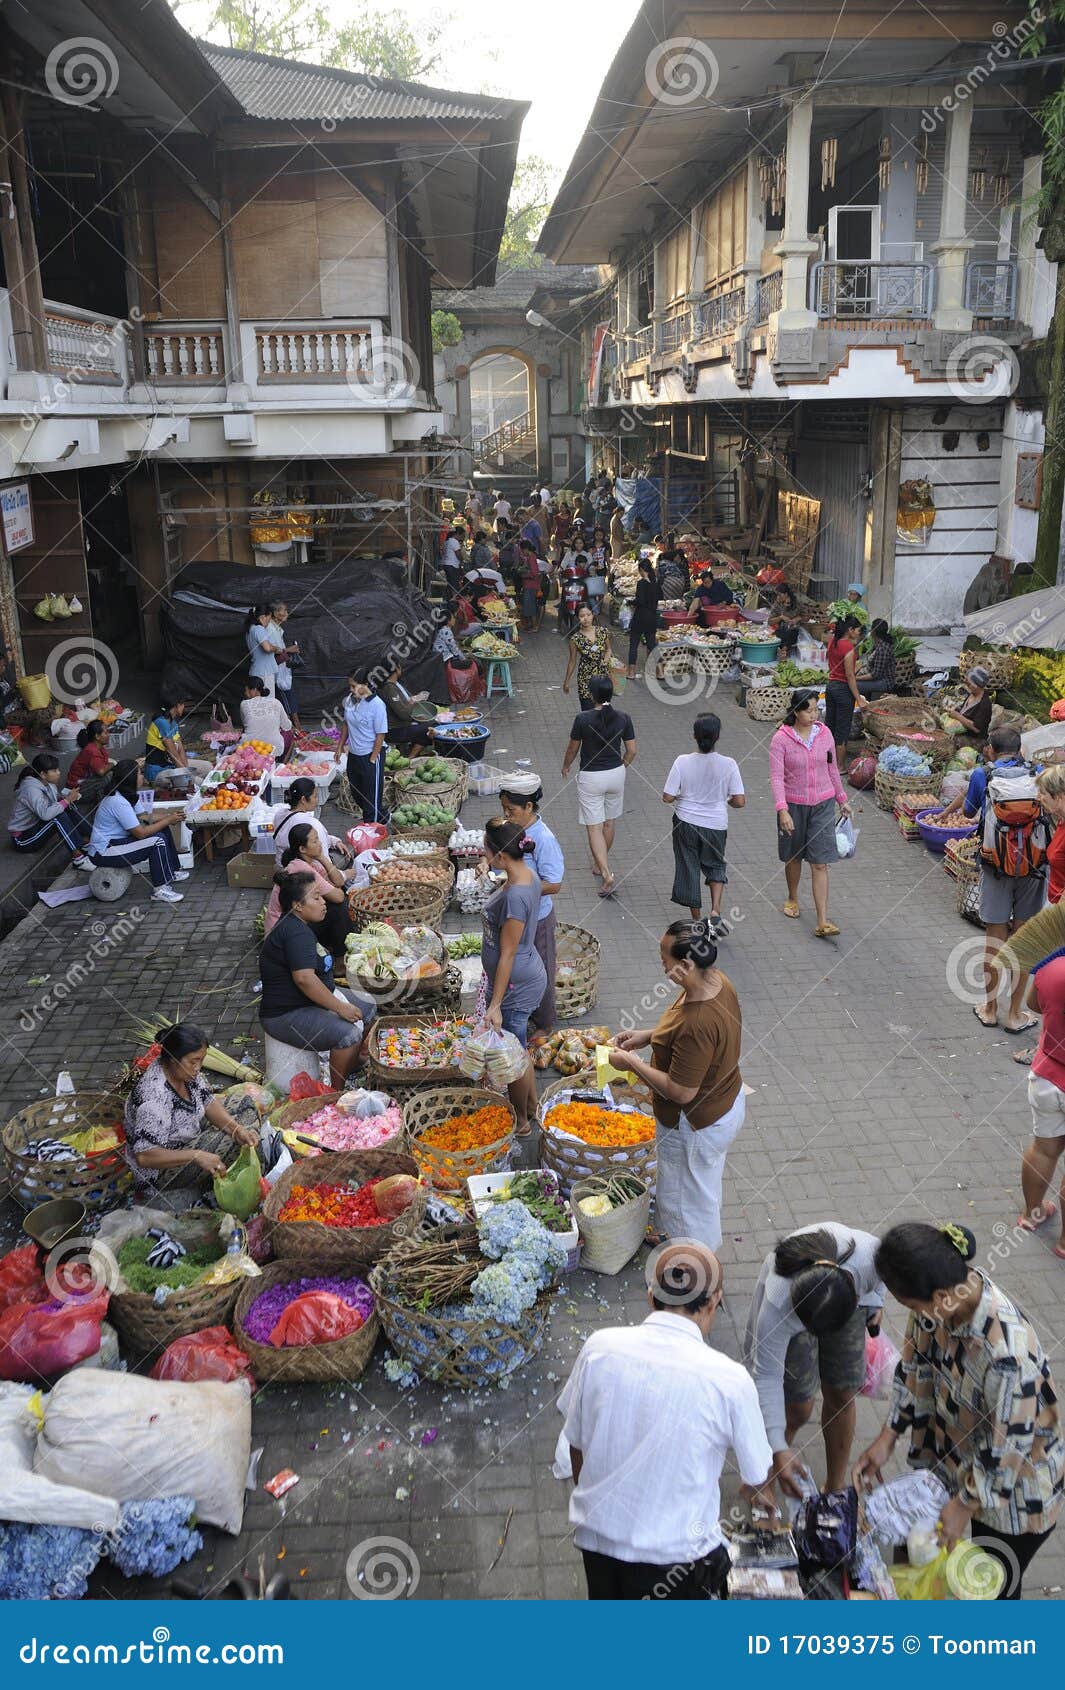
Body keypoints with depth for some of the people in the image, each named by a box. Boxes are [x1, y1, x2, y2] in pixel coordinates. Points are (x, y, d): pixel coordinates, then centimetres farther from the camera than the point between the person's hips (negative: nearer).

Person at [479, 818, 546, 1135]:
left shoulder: (514, 896, -31)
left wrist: (495, 1005, -21)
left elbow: (507, 955, -25)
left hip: (515, 985, -9)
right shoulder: (528, 874, -3)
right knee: (518, 1050, 26)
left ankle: (521, 1122, 31)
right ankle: (532, 1105, 45)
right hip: (528, 974, 9)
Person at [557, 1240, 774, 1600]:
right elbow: (757, 1474, -2)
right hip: (674, 1552, -3)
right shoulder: (729, 1380, -20)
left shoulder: (600, 1347, -13)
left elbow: (576, 1444, 1)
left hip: (595, 1532, 3)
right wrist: (763, 1494, 23)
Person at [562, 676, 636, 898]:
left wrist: (566, 767, 18)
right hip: (616, 774, 4)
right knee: (610, 822, 22)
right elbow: (632, 751, -1)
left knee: (594, 828, 1)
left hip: (590, 777, -4)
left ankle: (607, 874, -11)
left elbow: (572, 748, -3)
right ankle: (600, 863, 39)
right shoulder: (623, 718, -8)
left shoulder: (583, 719, -17)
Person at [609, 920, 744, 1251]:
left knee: (688, 1196, 18)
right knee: (705, 1183, 32)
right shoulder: (717, 980, -12)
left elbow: (681, 1091, -31)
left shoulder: (697, 1025, -40)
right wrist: (649, 1035, 2)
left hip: (697, 1124, -9)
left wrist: (632, 1062, -19)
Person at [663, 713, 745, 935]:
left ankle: (697, 920, 26)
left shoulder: (683, 762, -16)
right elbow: (739, 802, -14)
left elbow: (667, 797, -13)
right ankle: (715, 913, 7)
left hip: (686, 823, 0)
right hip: (715, 825, 1)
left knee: (689, 869, 16)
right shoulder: (728, 764, -16)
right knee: (715, 866, 24)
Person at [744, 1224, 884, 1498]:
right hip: (790, 1309, -2)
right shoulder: (776, 1306, -43)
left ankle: (836, 1487, 27)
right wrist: (778, 1450, -30)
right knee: (799, 1408, -2)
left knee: (841, 1397, 6)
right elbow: (767, 1377, -30)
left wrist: (875, 1300, -5)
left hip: (849, 1302, 2)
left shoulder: (870, 1253, -41)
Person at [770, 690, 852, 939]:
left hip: (823, 804, 1)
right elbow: (776, 777, -16)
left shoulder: (824, 734, -2)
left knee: (820, 863, -5)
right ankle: (792, 899, 45)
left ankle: (822, 922, -8)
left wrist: (842, 799, 17)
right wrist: (782, 810, -26)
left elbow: (832, 769, 10)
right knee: (794, 856, 18)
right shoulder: (781, 739, -12)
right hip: (794, 804, -1)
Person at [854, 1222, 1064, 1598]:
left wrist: (966, 1504, -15)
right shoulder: (943, 1296, -22)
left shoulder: (1006, 1350, -43)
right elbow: (916, 1364, -4)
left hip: (1013, 1487, -6)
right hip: (957, 1453, 6)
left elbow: (1009, 1447, -28)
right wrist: (887, 1438, -4)